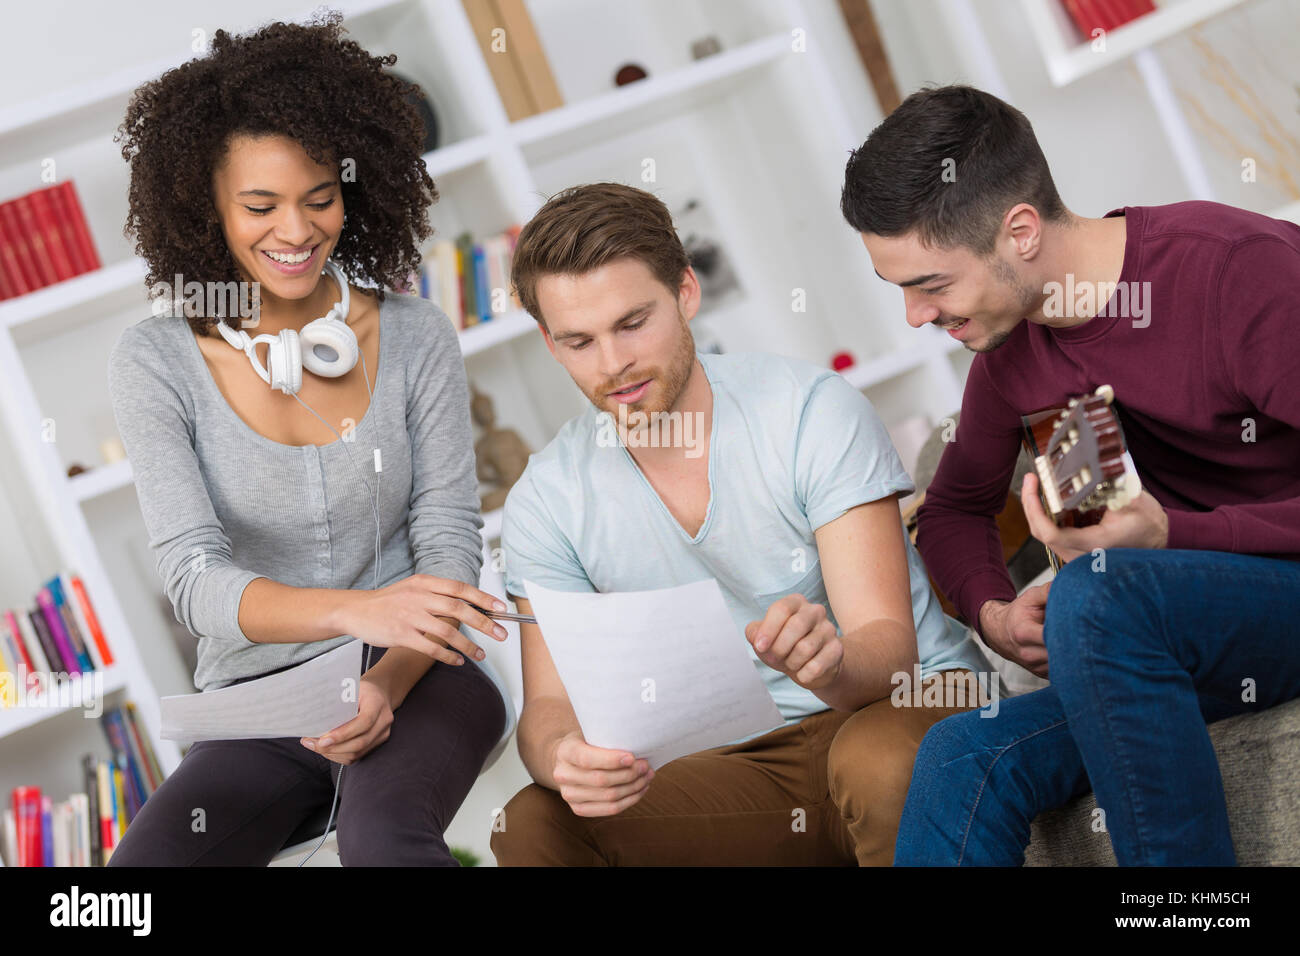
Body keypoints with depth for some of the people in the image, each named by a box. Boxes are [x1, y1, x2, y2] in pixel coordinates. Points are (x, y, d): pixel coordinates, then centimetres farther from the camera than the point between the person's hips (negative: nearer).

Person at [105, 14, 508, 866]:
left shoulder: (416, 339, 0)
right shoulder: (155, 364, -4)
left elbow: (448, 546, 0)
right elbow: (196, 580, -13)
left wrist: (388, 685, -20)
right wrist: (356, 611, -33)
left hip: (417, 678, -2)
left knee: (385, 841, -35)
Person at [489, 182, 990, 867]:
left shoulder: (813, 411, -13)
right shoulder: (547, 504, -3)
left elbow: (889, 649, -18)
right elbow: (550, 703, -5)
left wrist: (827, 661, -43)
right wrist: (561, 755, -30)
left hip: (913, 705, -2)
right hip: (746, 761, 3)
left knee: (880, 760, -38)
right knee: (533, 825, -20)